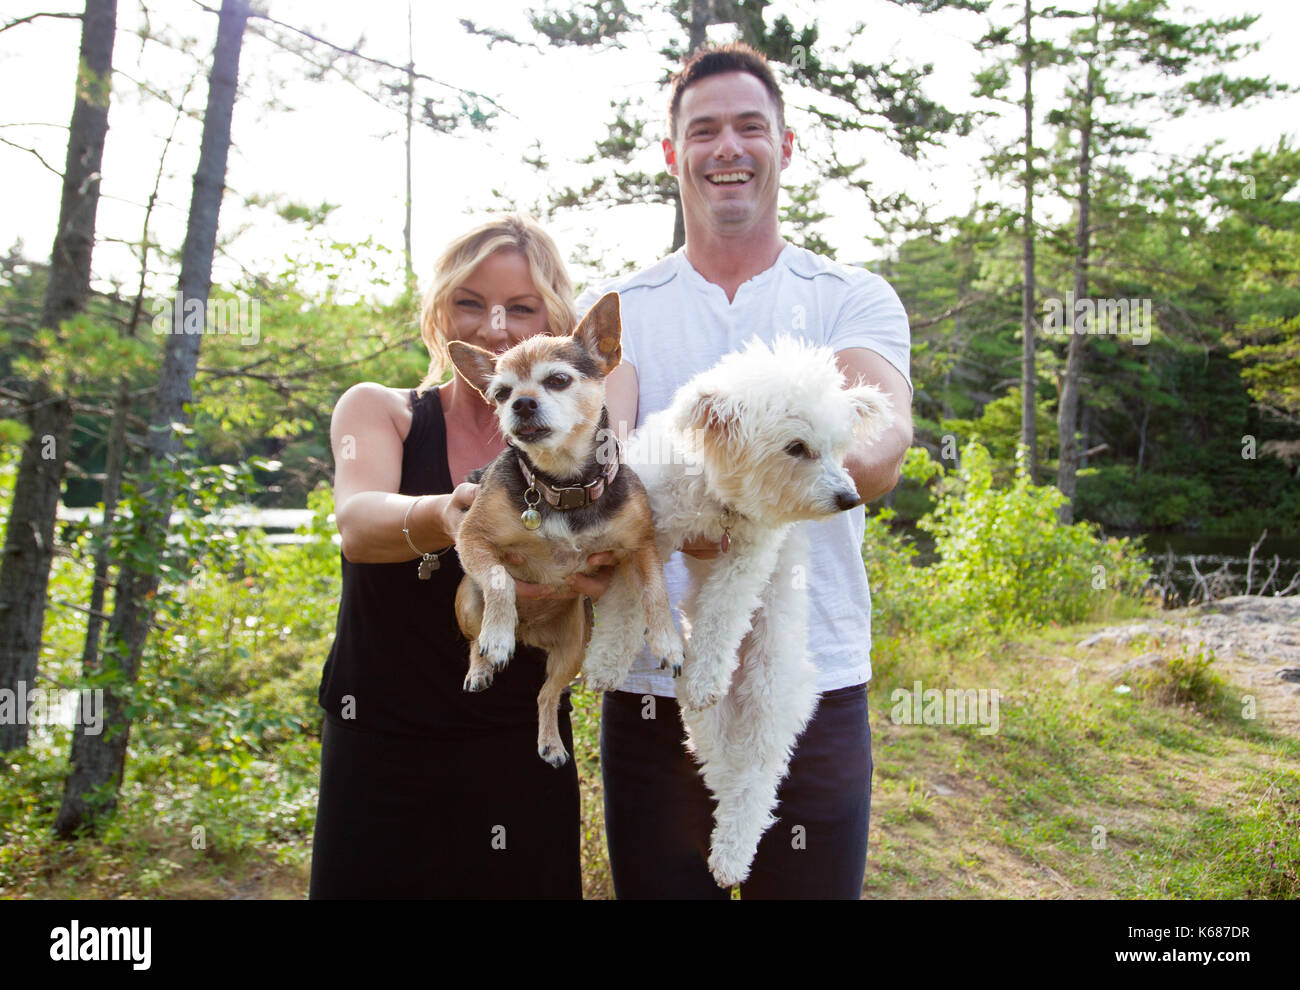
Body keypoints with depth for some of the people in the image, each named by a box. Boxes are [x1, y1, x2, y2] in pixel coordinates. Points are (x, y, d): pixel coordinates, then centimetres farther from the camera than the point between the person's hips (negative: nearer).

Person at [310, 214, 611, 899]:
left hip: (522, 766, 1)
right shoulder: (378, 410, -1)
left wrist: (589, 577, -33)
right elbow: (356, 521, -22)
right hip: (377, 758, 0)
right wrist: (443, 518, -44)